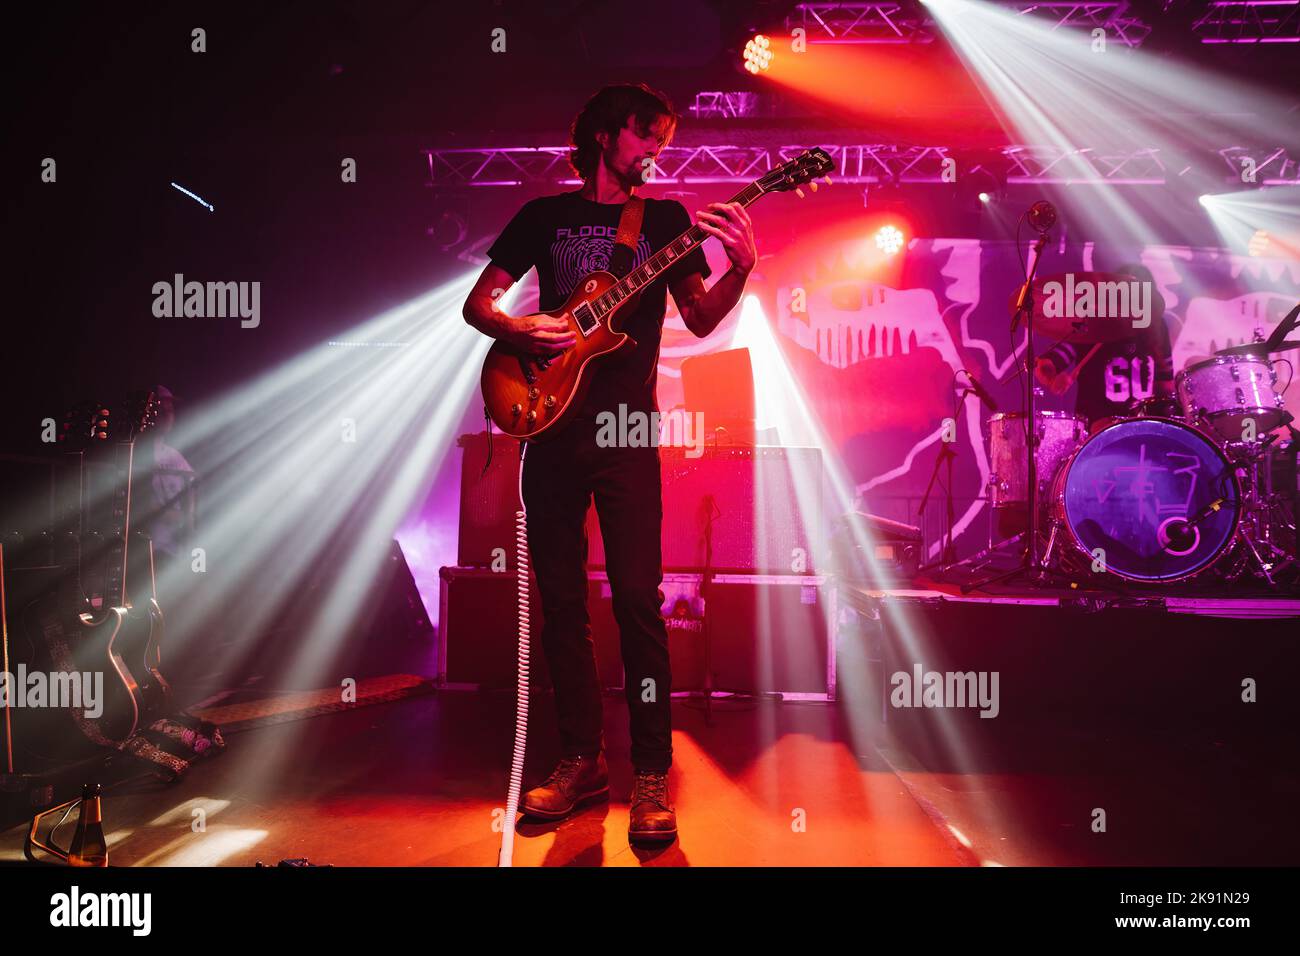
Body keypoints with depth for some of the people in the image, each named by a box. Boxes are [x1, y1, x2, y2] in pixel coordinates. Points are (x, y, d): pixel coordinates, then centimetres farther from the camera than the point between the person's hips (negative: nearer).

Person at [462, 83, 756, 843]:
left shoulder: (665, 217, 10)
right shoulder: (544, 215, 13)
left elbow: (701, 319, 2)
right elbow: (478, 302, 11)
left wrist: (742, 267, -16)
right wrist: (520, 331, -9)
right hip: (550, 419, 2)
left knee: (637, 598, -8)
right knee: (561, 600, 5)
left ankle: (653, 775, 1)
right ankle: (583, 759, 18)